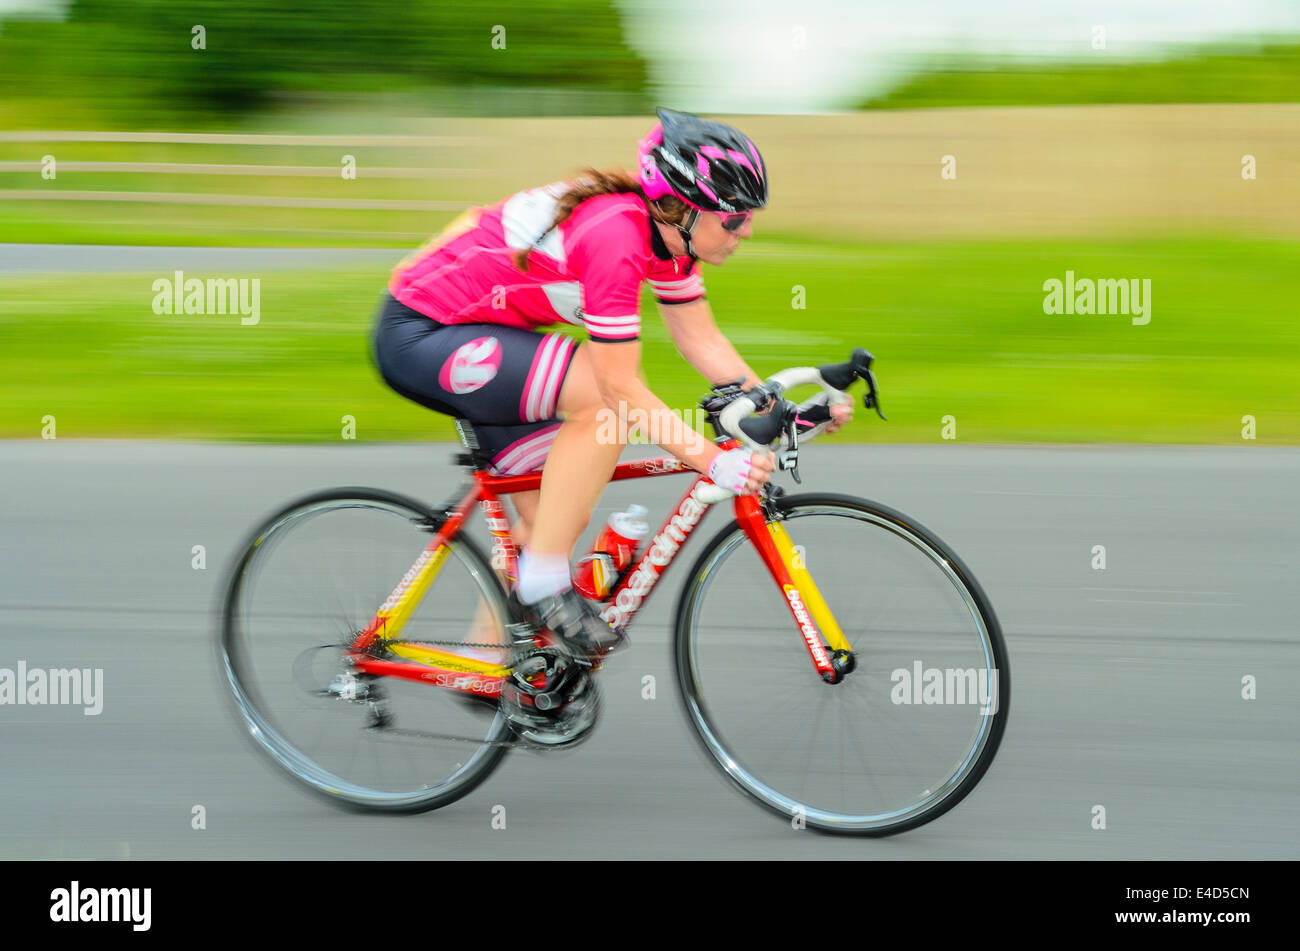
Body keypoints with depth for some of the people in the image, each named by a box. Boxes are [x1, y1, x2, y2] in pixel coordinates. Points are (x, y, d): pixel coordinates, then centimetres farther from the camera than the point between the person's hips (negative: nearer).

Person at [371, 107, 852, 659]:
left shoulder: (667, 231, -3)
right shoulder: (616, 239, -30)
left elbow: (702, 340, 4)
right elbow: (621, 387, -28)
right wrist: (712, 462, -31)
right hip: (418, 338, -10)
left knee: (559, 516, 9)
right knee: (600, 398, -27)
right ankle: (544, 582, -17)